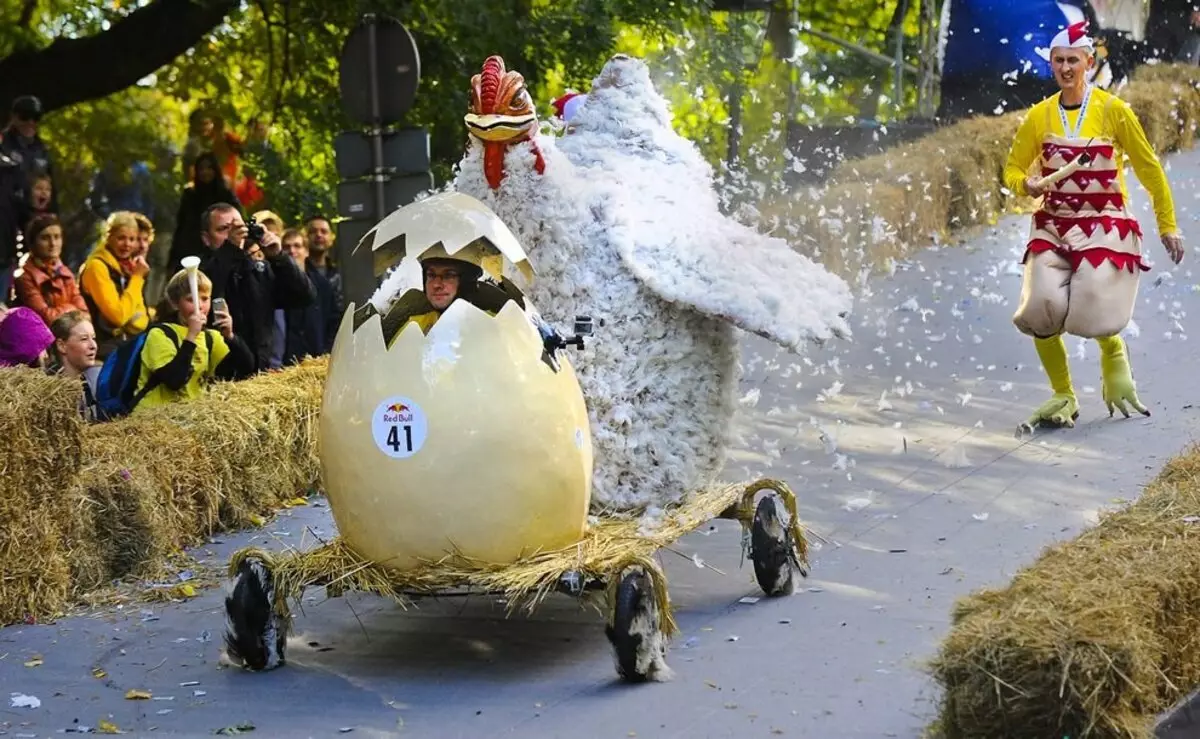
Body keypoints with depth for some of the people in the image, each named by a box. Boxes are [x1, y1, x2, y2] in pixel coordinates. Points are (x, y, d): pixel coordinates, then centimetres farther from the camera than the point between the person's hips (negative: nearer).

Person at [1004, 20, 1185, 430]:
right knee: (1039, 311, -15)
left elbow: (1149, 168, 2)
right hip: (1052, 227, 3)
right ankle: (1063, 396, 7)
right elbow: (1013, 169, 10)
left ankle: (1114, 353, 24)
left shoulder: (1112, 109, -5)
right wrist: (1026, 185, -14)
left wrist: (1168, 226, 3)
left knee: (1091, 316, -16)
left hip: (1104, 227, -3)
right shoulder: (1039, 116, 2)